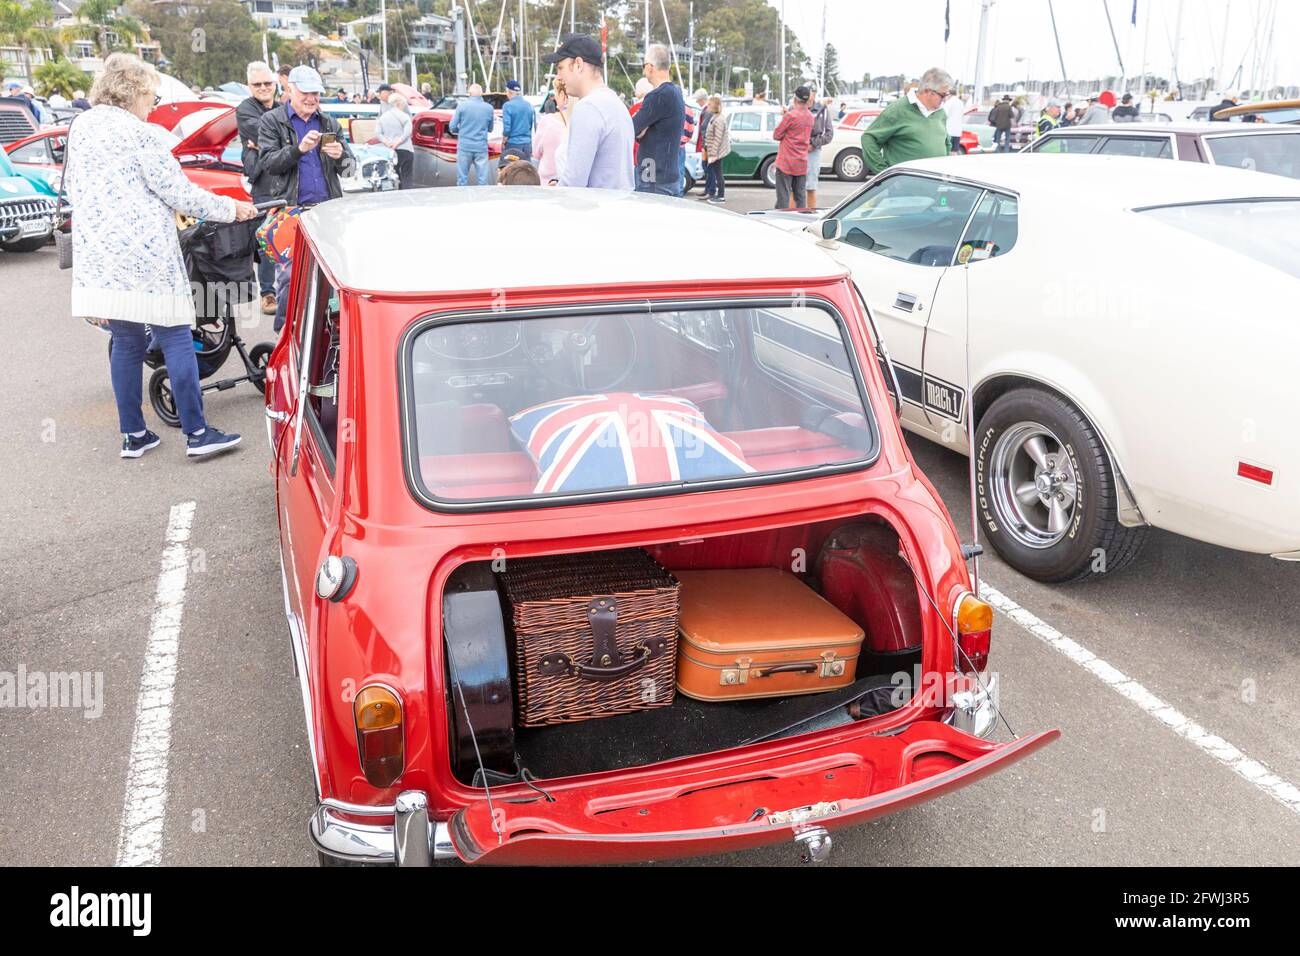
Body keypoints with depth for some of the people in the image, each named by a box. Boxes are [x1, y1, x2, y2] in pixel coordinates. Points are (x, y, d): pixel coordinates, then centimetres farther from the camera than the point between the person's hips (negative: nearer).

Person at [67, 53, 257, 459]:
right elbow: (179, 192, -9)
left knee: (125, 343, 12)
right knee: (176, 339, -2)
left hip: (96, 253, 7)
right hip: (145, 252, -7)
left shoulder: (80, 127, 13)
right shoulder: (140, 134, -9)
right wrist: (231, 209, 1)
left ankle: (133, 435, 15)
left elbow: (74, 188, 21)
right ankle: (196, 433, -1)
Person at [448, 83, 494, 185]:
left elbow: (452, 127, -1)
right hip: (481, 147, 1)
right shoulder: (489, 108, 3)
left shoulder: (462, 105, -3)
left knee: (462, 178, 5)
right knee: (482, 179, 1)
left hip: (464, 146, -1)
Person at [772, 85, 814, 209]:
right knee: (801, 198, 10)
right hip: (802, 163, 6)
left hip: (786, 162, -6)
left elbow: (776, 135, -10)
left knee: (783, 198, -4)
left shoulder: (790, 116, -15)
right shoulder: (810, 116, 6)